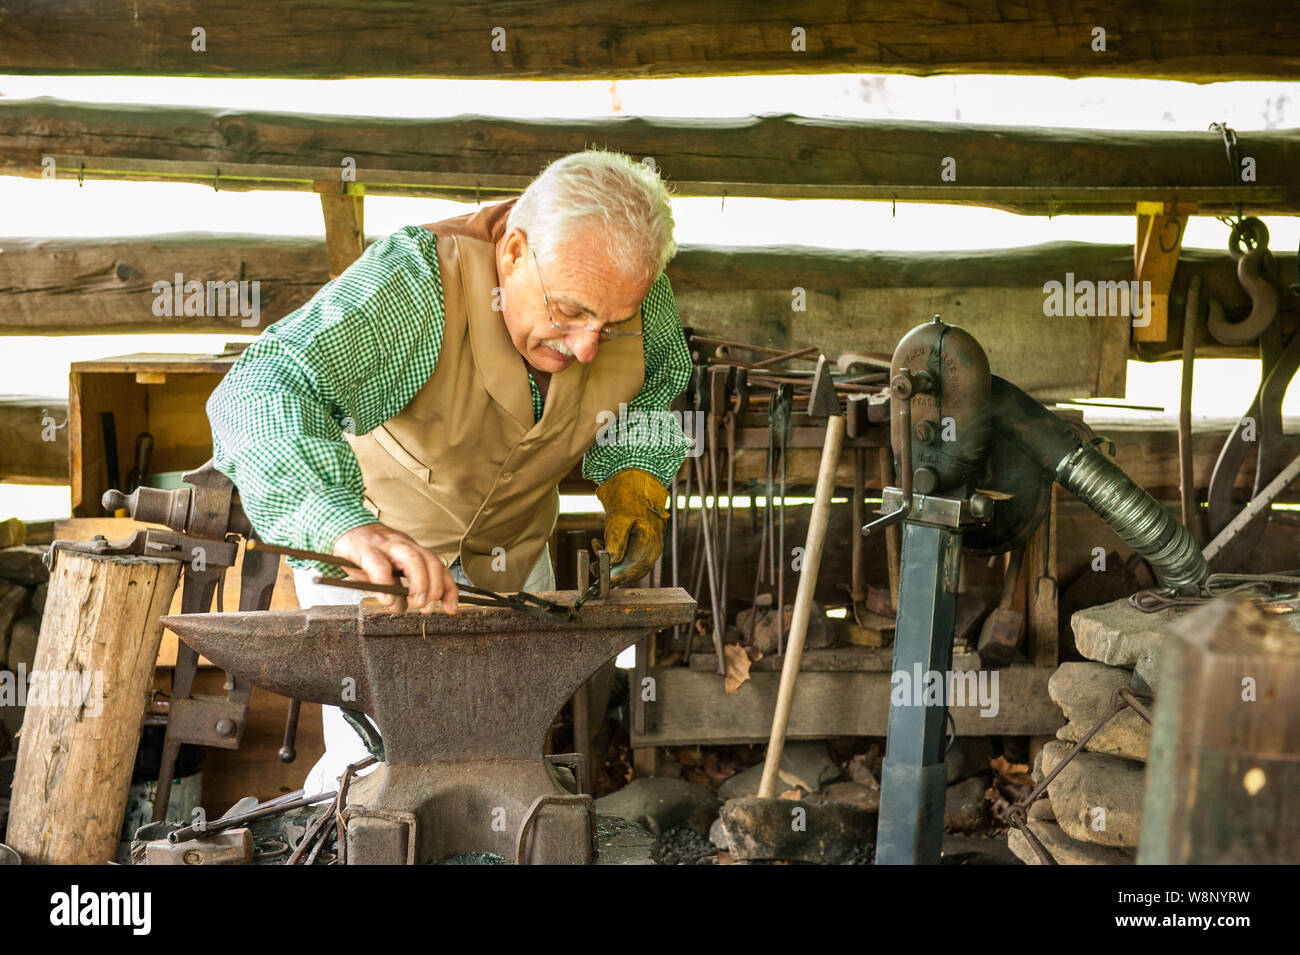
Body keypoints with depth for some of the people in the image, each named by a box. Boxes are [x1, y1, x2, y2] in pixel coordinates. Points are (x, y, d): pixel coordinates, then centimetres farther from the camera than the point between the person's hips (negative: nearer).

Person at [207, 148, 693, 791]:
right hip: (367, 546, -4)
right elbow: (260, 388, -51)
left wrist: (635, 478, -16)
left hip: (513, 553, 5)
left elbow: (658, 385, 3)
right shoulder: (411, 285, -38)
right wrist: (346, 525, -68)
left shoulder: (641, 303, -21)